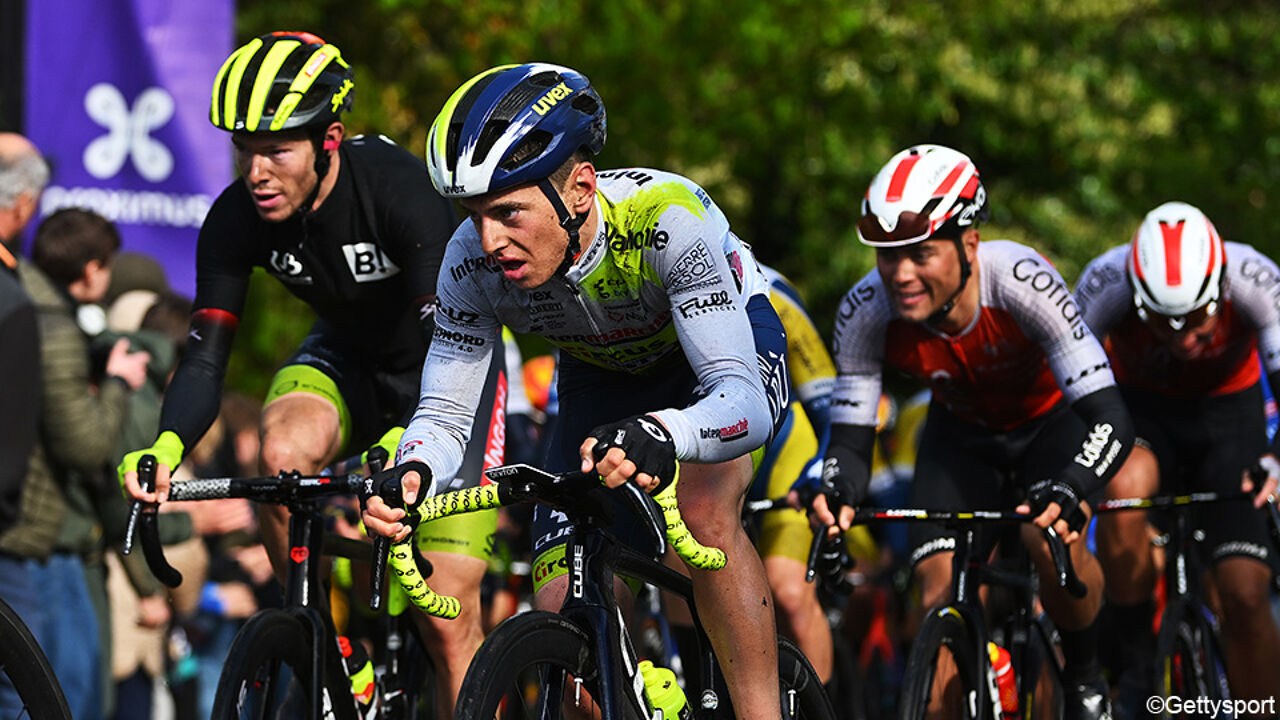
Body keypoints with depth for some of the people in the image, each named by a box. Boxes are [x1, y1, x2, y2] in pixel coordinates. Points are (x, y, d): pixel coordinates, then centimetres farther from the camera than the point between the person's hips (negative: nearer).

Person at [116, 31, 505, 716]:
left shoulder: (398, 187, -33)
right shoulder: (235, 219, -19)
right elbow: (205, 357, -20)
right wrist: (166, 446, -41)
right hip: (346, 358, 4)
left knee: (449, 620, -11)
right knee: (281, 454, -31)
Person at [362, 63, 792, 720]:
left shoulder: (667, 218, -41)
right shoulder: (474, 260, -29)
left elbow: (745, 401, -46)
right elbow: (444, 413, -21)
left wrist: (660, 436, -67)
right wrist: (408, 477, -44)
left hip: (729, 333, -4)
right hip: (602, 371, 4)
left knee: (705, 513, -33)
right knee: (562, 614, -7)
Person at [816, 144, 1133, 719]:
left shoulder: (1021, 281, -38)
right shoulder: (866, 312, -29)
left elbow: (1111, 419, -39)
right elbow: (851, 438, -21)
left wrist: (1066, 490, -58)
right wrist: (837, 496, -44)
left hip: (1051, 418, -3)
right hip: (961, 433, 3)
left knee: (1052, 542, -29)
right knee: (939, 593, -17)